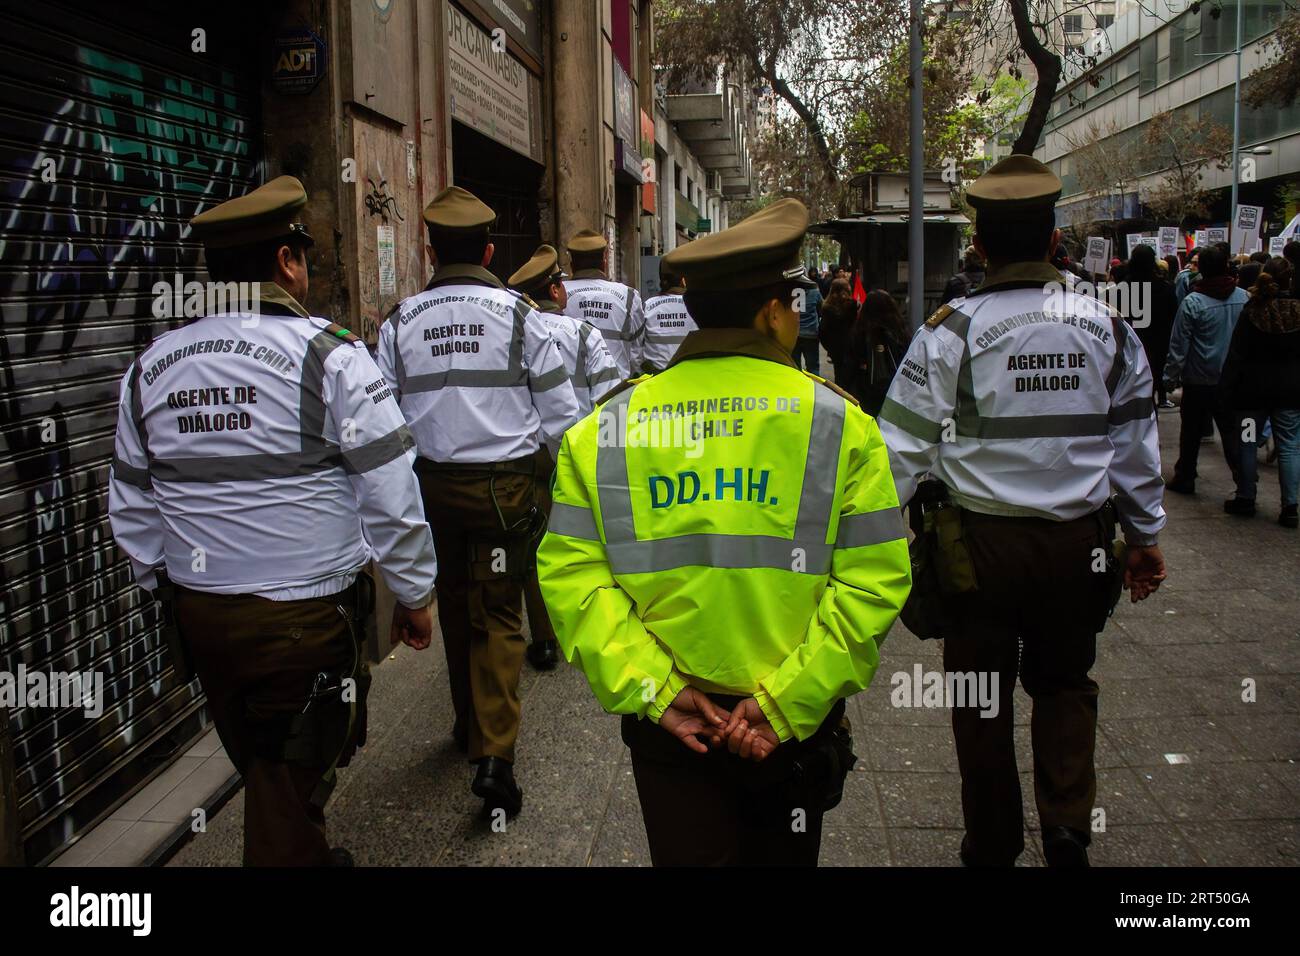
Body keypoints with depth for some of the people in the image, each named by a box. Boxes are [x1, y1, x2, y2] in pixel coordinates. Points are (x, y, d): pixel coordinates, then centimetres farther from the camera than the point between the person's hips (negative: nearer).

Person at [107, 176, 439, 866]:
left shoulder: (149, 367, 6)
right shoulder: (327, 354, -12)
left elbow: (131, 509, 13)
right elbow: (389, 492, -14)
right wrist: (413, 594, -3)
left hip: (198, 609, 6)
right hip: (307, 611, -6)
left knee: (262, 767, 23)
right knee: (291, 781, 8)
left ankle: (308, 856, 44)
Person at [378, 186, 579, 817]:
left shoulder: (400, 322, 2)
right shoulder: (518, 314, -5)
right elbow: (560, 410, -4)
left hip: (433, 483, 3)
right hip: (505, 483, -2)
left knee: (455, 605, 19)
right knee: (498, 615, 3)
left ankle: (469, 724, 36)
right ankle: (494, 752, -7)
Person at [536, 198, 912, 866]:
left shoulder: (603, 428, -3)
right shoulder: (838, 422, -7)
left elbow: (571, 576, -9)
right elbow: (874, 581, -13)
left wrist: (653, 690, -9)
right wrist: (786, 702, -13)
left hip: (665, 722, 0)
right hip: (794, 726, 1)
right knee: (781, 853, 25)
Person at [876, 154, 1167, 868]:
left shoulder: (949, 333, -9)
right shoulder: (1106, 328, 1)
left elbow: (903, 448, -11)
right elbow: (1137, 443, 7)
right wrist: (1145, 535, 18)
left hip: (982, 541, -2)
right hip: (1079, 542, 3)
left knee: (983, 699, 13)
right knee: (1064, 683, 23)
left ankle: (993, 846, 27)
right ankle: (1067, 828, 18)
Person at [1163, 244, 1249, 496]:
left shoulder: (1192, 303, -15)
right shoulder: (1244, 298, -3)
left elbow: (1178, 346, -11)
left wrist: (1170, 377, -2)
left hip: (1198, 381, -3)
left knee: (1191, 432, 10)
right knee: (1232, 432, 10)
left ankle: (1184, 478, 19)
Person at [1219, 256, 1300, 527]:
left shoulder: (1251, 311, -9)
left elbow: (1236, 354, -9)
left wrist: (1228, 389, -4)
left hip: (1254, 389, -1)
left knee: (1248, 443, 11)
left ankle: (1245, 500, 17)